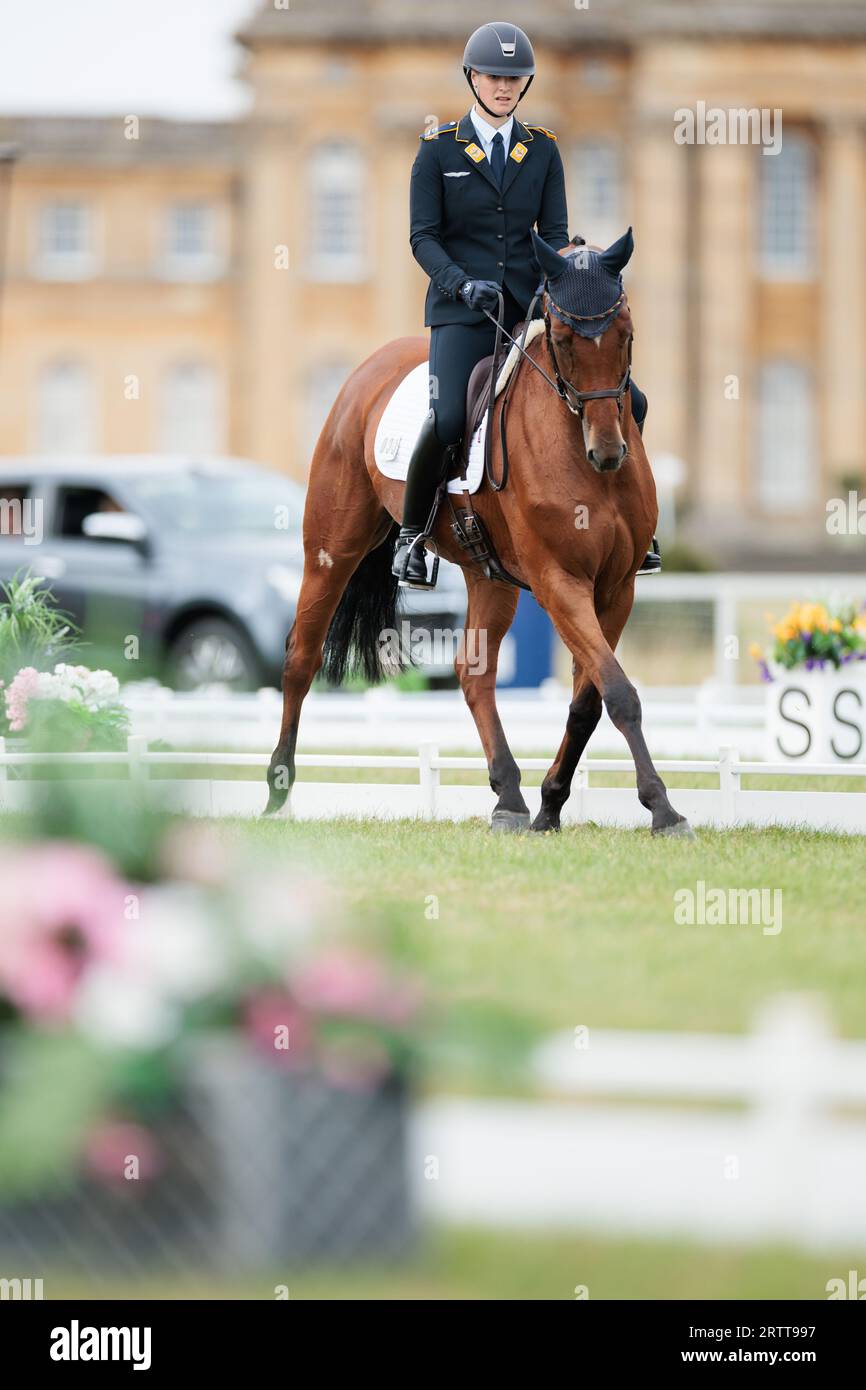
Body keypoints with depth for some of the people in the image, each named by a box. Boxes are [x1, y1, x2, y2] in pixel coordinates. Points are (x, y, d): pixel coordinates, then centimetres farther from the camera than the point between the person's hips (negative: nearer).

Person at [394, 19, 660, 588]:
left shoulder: (543, 149, 10)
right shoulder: (439, 148, 2)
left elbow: (555, 232, 6)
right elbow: (424, 237, -2)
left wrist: (552, 284, -15)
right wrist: (462, 283, -20)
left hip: (529, 306, 3)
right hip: (462, 309, -3)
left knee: (628, 401, -8)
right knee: (446, 421, -26)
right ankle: (412, 535, -3)